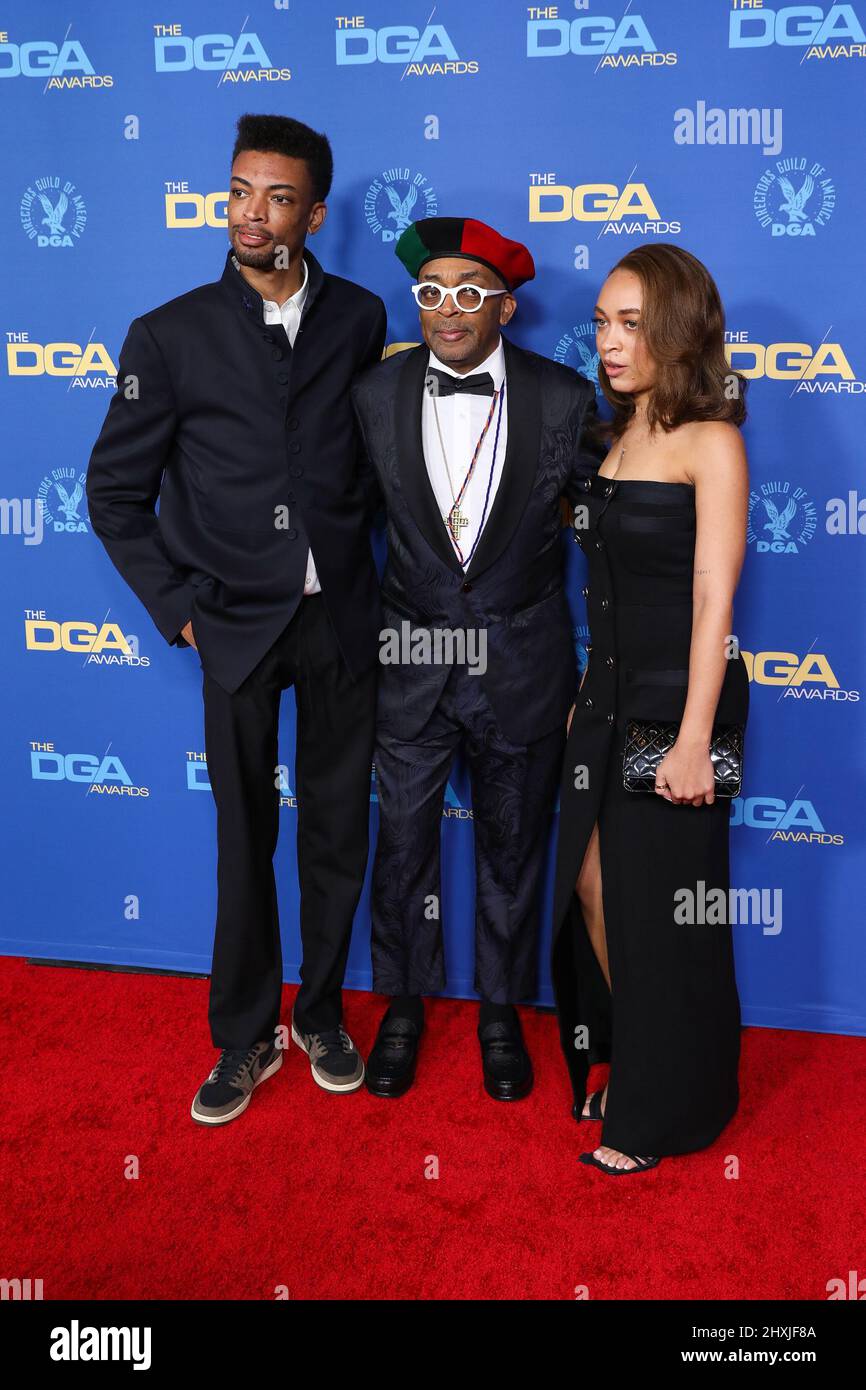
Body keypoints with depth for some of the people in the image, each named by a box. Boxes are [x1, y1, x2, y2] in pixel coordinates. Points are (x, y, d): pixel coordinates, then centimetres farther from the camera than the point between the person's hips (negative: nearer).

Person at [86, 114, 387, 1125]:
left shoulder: (360, 320, 3)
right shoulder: (171, 335, -3)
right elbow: (115, 491, 2)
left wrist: (365, 569, 3)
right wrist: (177, 609, -4)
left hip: (342, 617, 2)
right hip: (238, 624, -1)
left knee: (338, 832, 11)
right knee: (244, 841, 8)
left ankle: (321, 1015, 32)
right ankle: (244, 1040, 27)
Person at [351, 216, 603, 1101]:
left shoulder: (565, 400, -7)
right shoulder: (375, 395, -3)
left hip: (522, 662, -1)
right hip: (412, 658, 1)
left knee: (512, 846, 14)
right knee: (403, 841, 11)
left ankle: (500, 1010, 35)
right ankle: (405, 1003, 34)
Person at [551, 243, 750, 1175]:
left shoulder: (709, 442, -10)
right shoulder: (619, 439, 11)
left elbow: (713, 600, -16)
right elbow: (609, 587, 12)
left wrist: (693, 740, -20)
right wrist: (586, 698, 11)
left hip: (678, 698, -7)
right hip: (610, 694, 7)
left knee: (660, 906, 5)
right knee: (592, 888, 11)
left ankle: (666, 1110, 26)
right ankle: (626, 1066, 34)